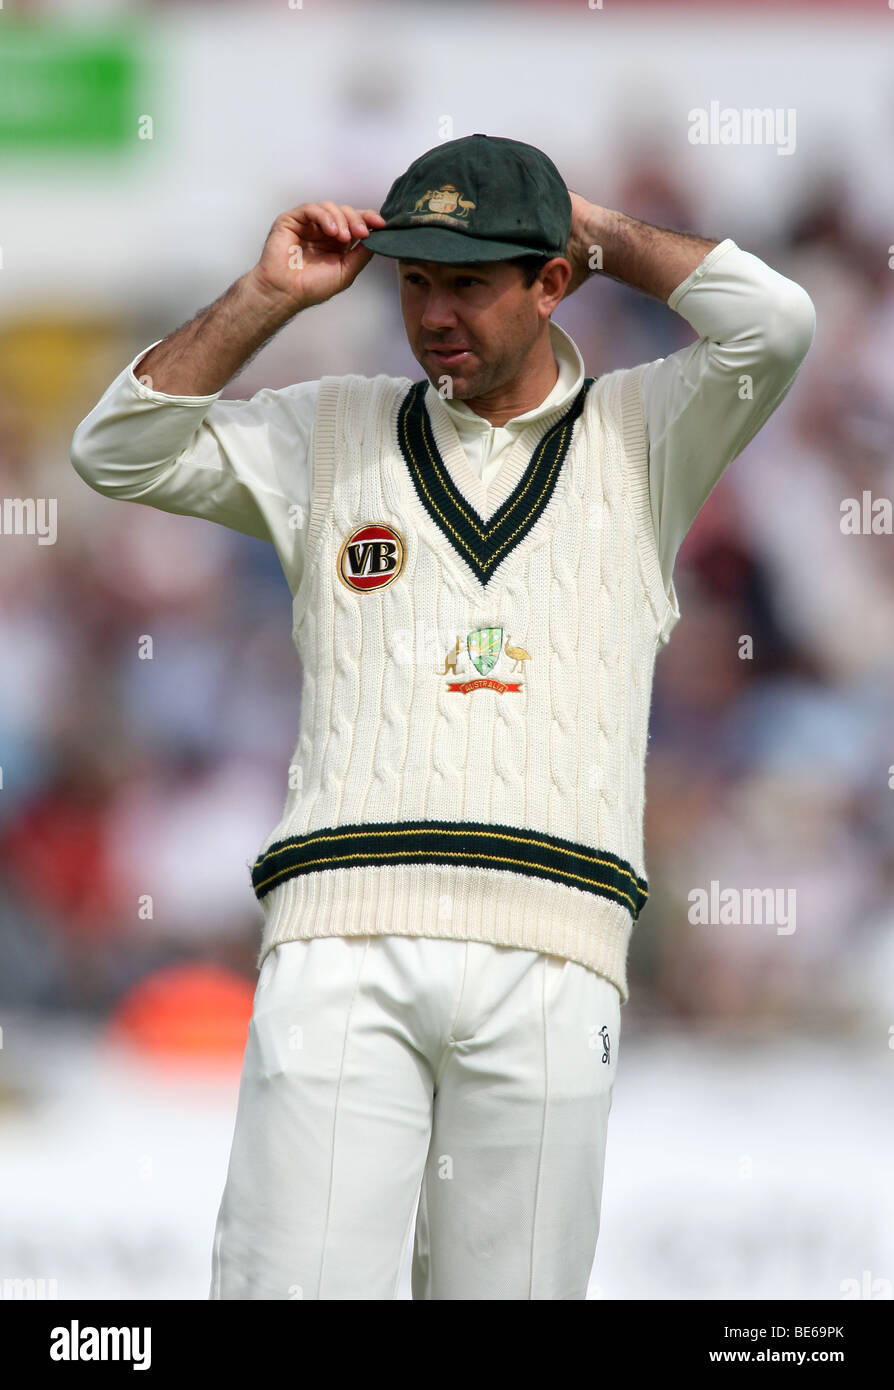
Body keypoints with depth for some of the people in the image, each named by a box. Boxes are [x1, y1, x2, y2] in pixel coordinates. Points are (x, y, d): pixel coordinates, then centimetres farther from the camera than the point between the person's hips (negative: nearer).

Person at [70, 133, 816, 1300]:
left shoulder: (640, 435, 16)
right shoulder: (333, 436, 20)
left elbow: (772, 323, -1)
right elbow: (119, 452, 12)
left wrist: (607, 238, 12)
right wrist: (271, 296, 7)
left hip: (552, 952, 0)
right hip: (343, 932, 0)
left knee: (512, 1289, -2)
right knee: (293, 1289, -12)